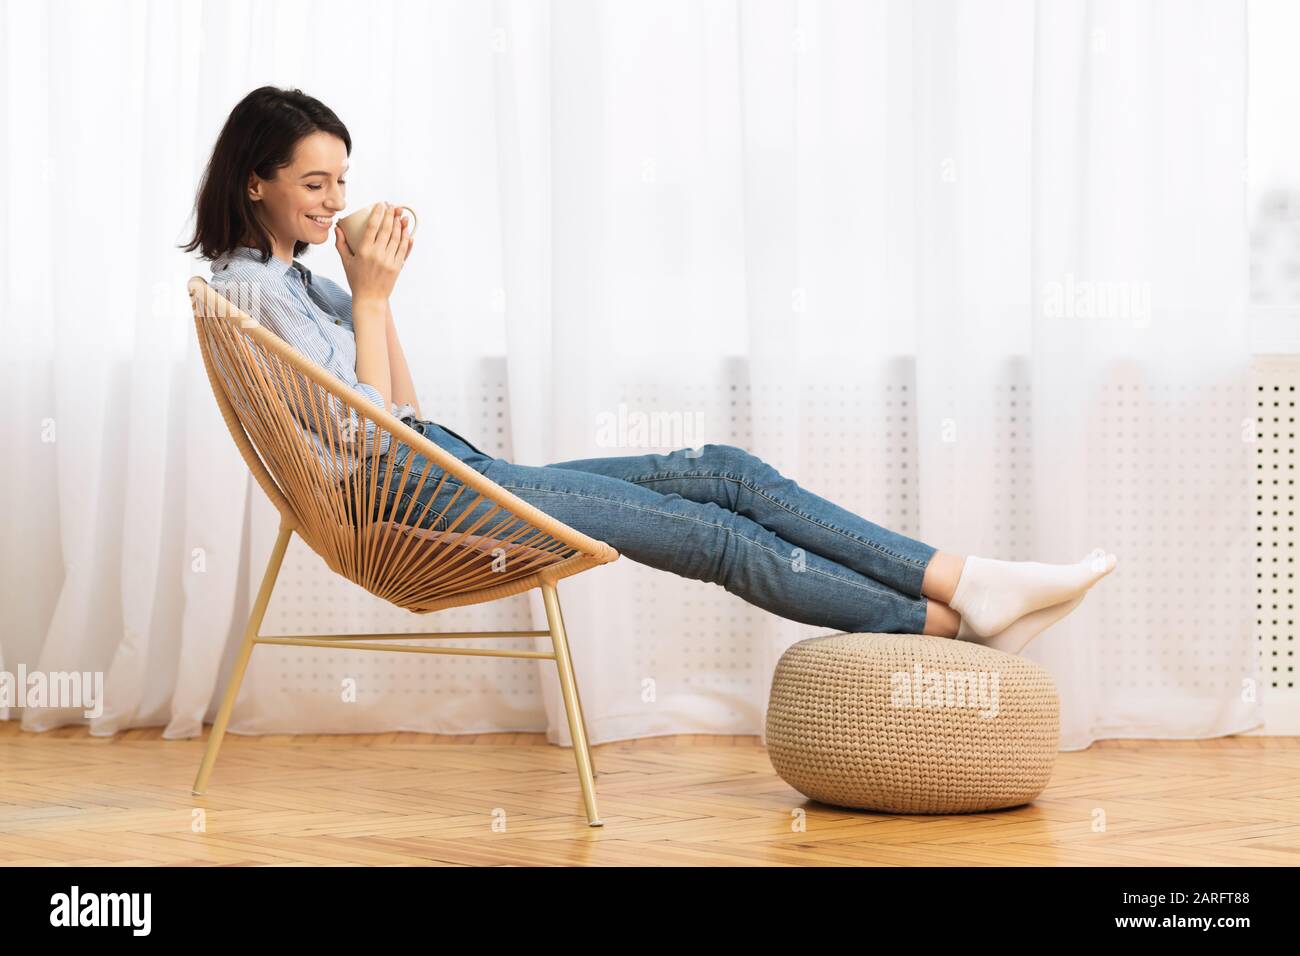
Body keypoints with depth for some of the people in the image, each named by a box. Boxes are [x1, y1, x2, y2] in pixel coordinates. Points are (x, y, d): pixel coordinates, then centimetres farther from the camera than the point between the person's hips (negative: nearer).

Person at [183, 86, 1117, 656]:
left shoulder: (295, 278, 22)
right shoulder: (250, 286, -7)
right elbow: (368, 432, -16)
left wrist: (375, 291, 13)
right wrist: (371, 298, -10)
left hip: (453, 476, 9)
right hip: (415, 500, -9)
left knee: (725, 473, -5)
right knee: (716, 533, -15)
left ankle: (968, 583, -14)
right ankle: (953, 619, -15)